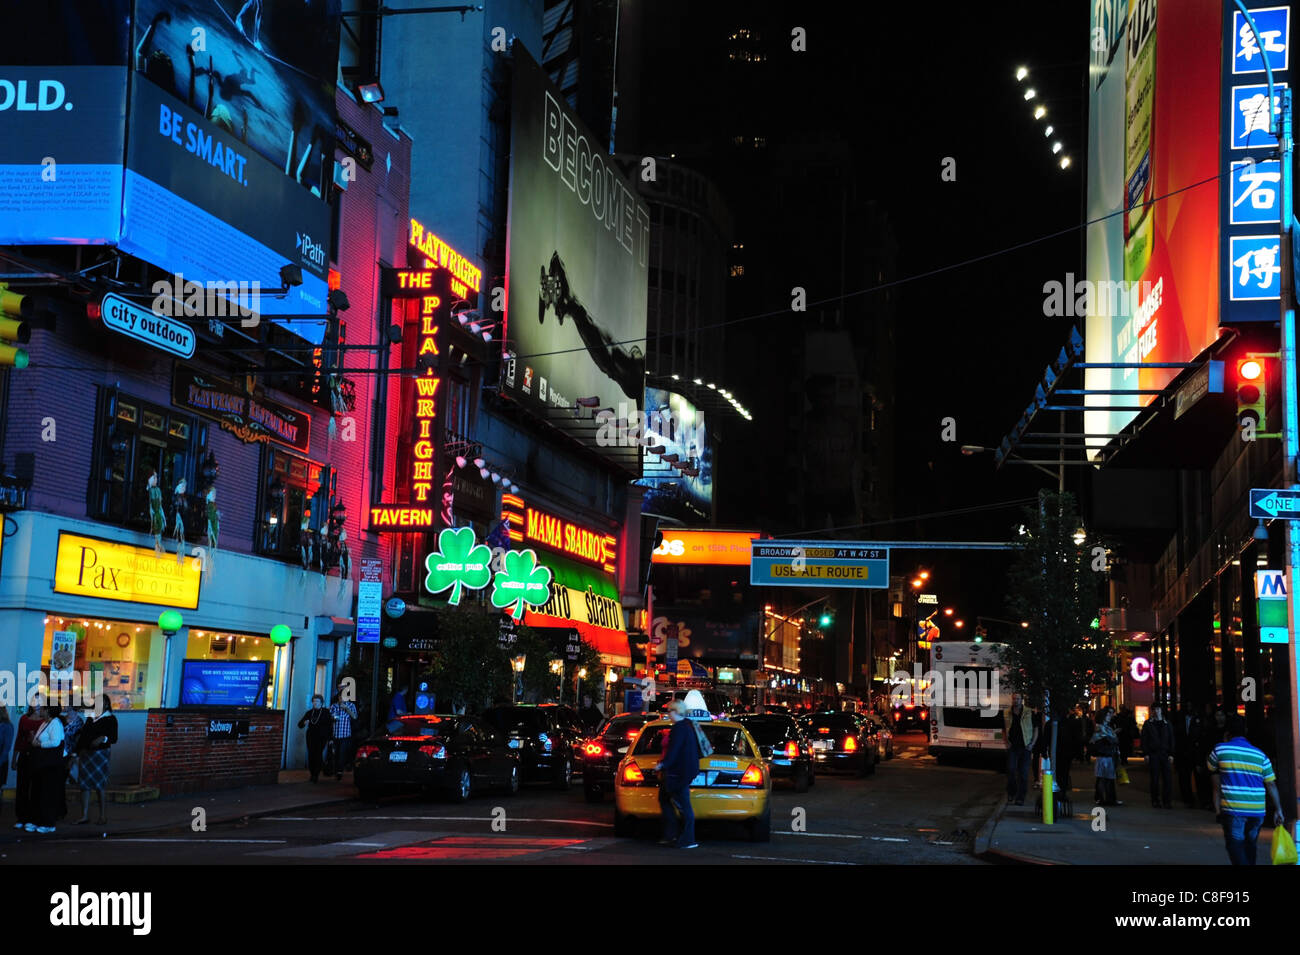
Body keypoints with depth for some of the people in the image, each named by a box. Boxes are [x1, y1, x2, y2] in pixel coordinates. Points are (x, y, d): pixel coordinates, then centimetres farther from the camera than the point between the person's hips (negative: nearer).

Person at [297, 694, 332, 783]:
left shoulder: (326, 712, 1)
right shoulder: (309, 713, 10)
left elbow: (330, 725, -1)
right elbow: (300, 725, 9)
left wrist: (331, 738, -5)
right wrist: (304, 723, -14)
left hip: (322, 738, -3)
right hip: (311, 737, 3)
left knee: (318, 755, -14)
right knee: (311, 755, -3)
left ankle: (316, 775, -9)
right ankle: (312, 774, 9)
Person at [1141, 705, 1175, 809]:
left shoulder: (1167, 724, 11)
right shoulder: (1148, 724, 6)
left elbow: (1171, 739, 12)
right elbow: (1144, 740, 4)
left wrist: (1171, 753, 3)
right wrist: (1146, 754, -5)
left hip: (1165, 754, 1)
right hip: (1153, 754, -1)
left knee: (1167, 778, -5)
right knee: (1154, 778, 0)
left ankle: (1167, 801, 0)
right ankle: (1155, 800, 8)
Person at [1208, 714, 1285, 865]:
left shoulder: (1220, 750, 0)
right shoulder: (1260, 755, 8)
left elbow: (1210, 768, 19)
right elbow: (1271, 785, 7)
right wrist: (1278, 810, 11)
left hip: (1233, 809, -4)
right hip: (1258, 811, 4)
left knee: (1235, 846, -3)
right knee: (1250, 846, 19)